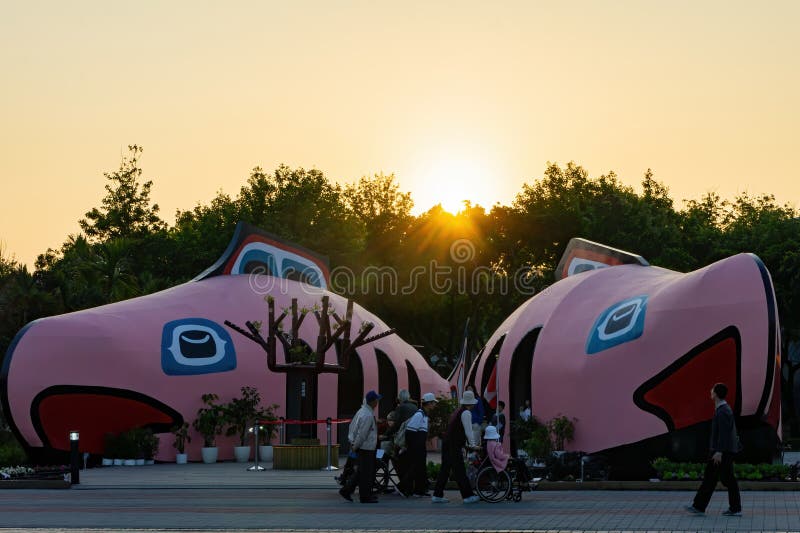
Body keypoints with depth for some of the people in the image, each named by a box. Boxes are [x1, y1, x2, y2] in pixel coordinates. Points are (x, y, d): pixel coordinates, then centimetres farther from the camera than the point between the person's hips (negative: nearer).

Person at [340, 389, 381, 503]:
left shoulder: (362, 411, 10)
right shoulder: (368, 415, -21)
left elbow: (352, 425, 18)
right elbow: (362, 433, -21)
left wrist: (352, 442, 19)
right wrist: (355, 446, -11)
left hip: (362, 447, 10)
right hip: (366, 448, -10)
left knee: (361, 472, 16)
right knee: (366, 473, 0)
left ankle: (346, 490, 17)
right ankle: (365, 496, 7)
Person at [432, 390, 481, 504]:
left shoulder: (458, 411, 18)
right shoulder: (466, 413, -10)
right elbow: (468, 430, -14)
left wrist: (470, 443, 24)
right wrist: (473, 445, -11)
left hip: (446, 443, 9)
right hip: (454, 446, -9)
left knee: (445, 469, 12)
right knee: (460, 471, -4)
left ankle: (437, 496, 14)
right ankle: (468, 496, 0)